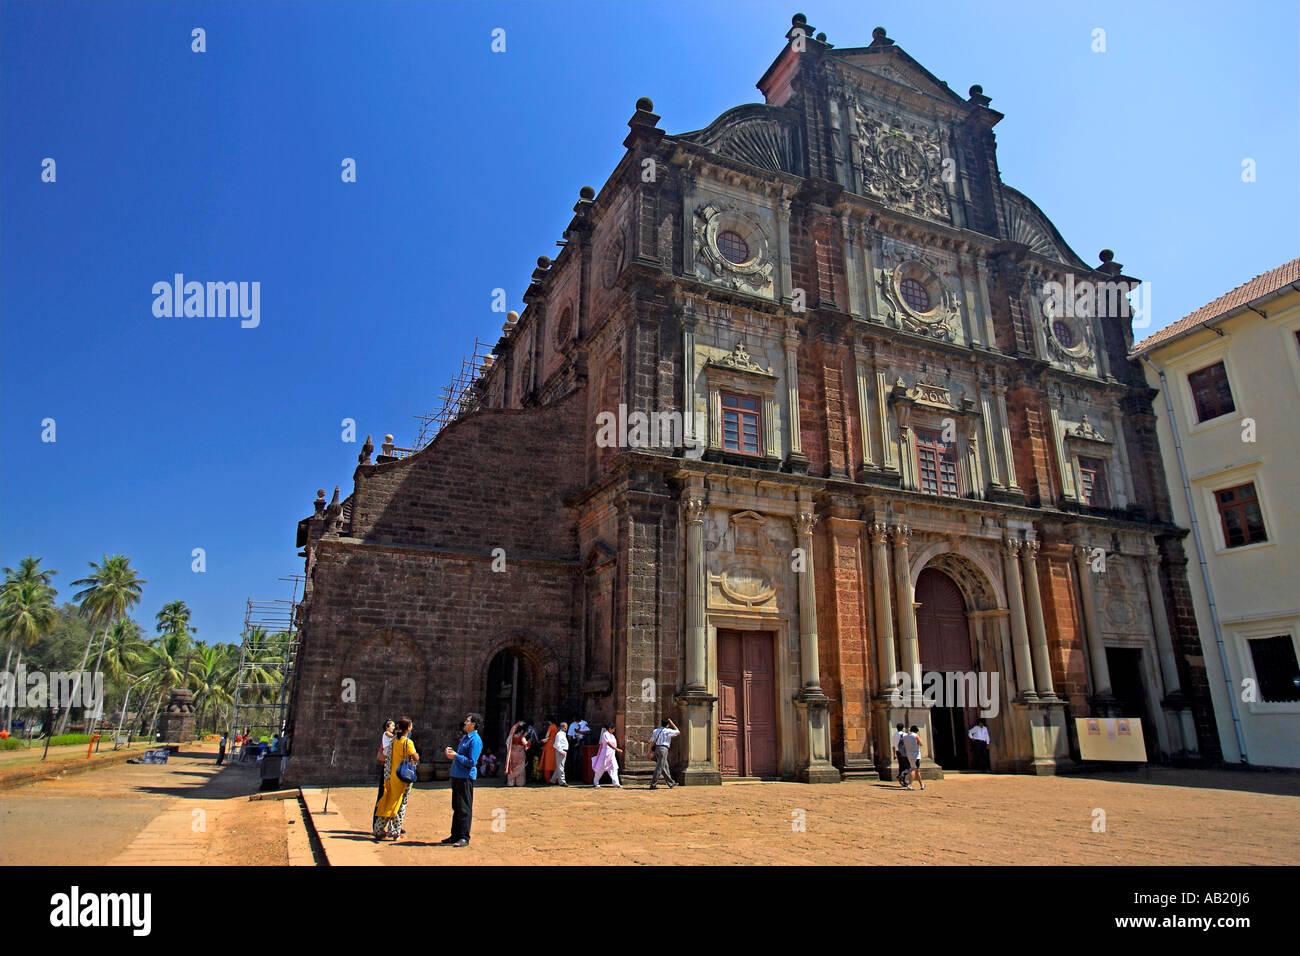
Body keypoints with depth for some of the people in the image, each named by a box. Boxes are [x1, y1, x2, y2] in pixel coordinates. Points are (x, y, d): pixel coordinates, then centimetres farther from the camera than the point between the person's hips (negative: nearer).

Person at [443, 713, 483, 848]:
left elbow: (472, 762, -20)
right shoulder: (465, 737, 15)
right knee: (456, 807, 16)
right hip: (456, 776, 10)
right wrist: (451, 752, 7)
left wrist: (456, 756, -16)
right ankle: (455, 835, 25)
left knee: (465, 808, -4)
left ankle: (464, 837, 2)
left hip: (466, 777, -10)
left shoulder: (475, 740, -15)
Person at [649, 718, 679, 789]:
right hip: (663, 749, -8)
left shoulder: (656, 730, 12)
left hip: (657, 749, 8)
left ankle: (671, 783, 19)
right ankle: (653, 785, -5)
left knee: (665, 767, 13)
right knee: (659, 767, -5)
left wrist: (650, 750, 13)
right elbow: (678, 732, 8)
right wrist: (672, 723, 11)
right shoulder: (668, 731, -4)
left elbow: (651, 741, 9)